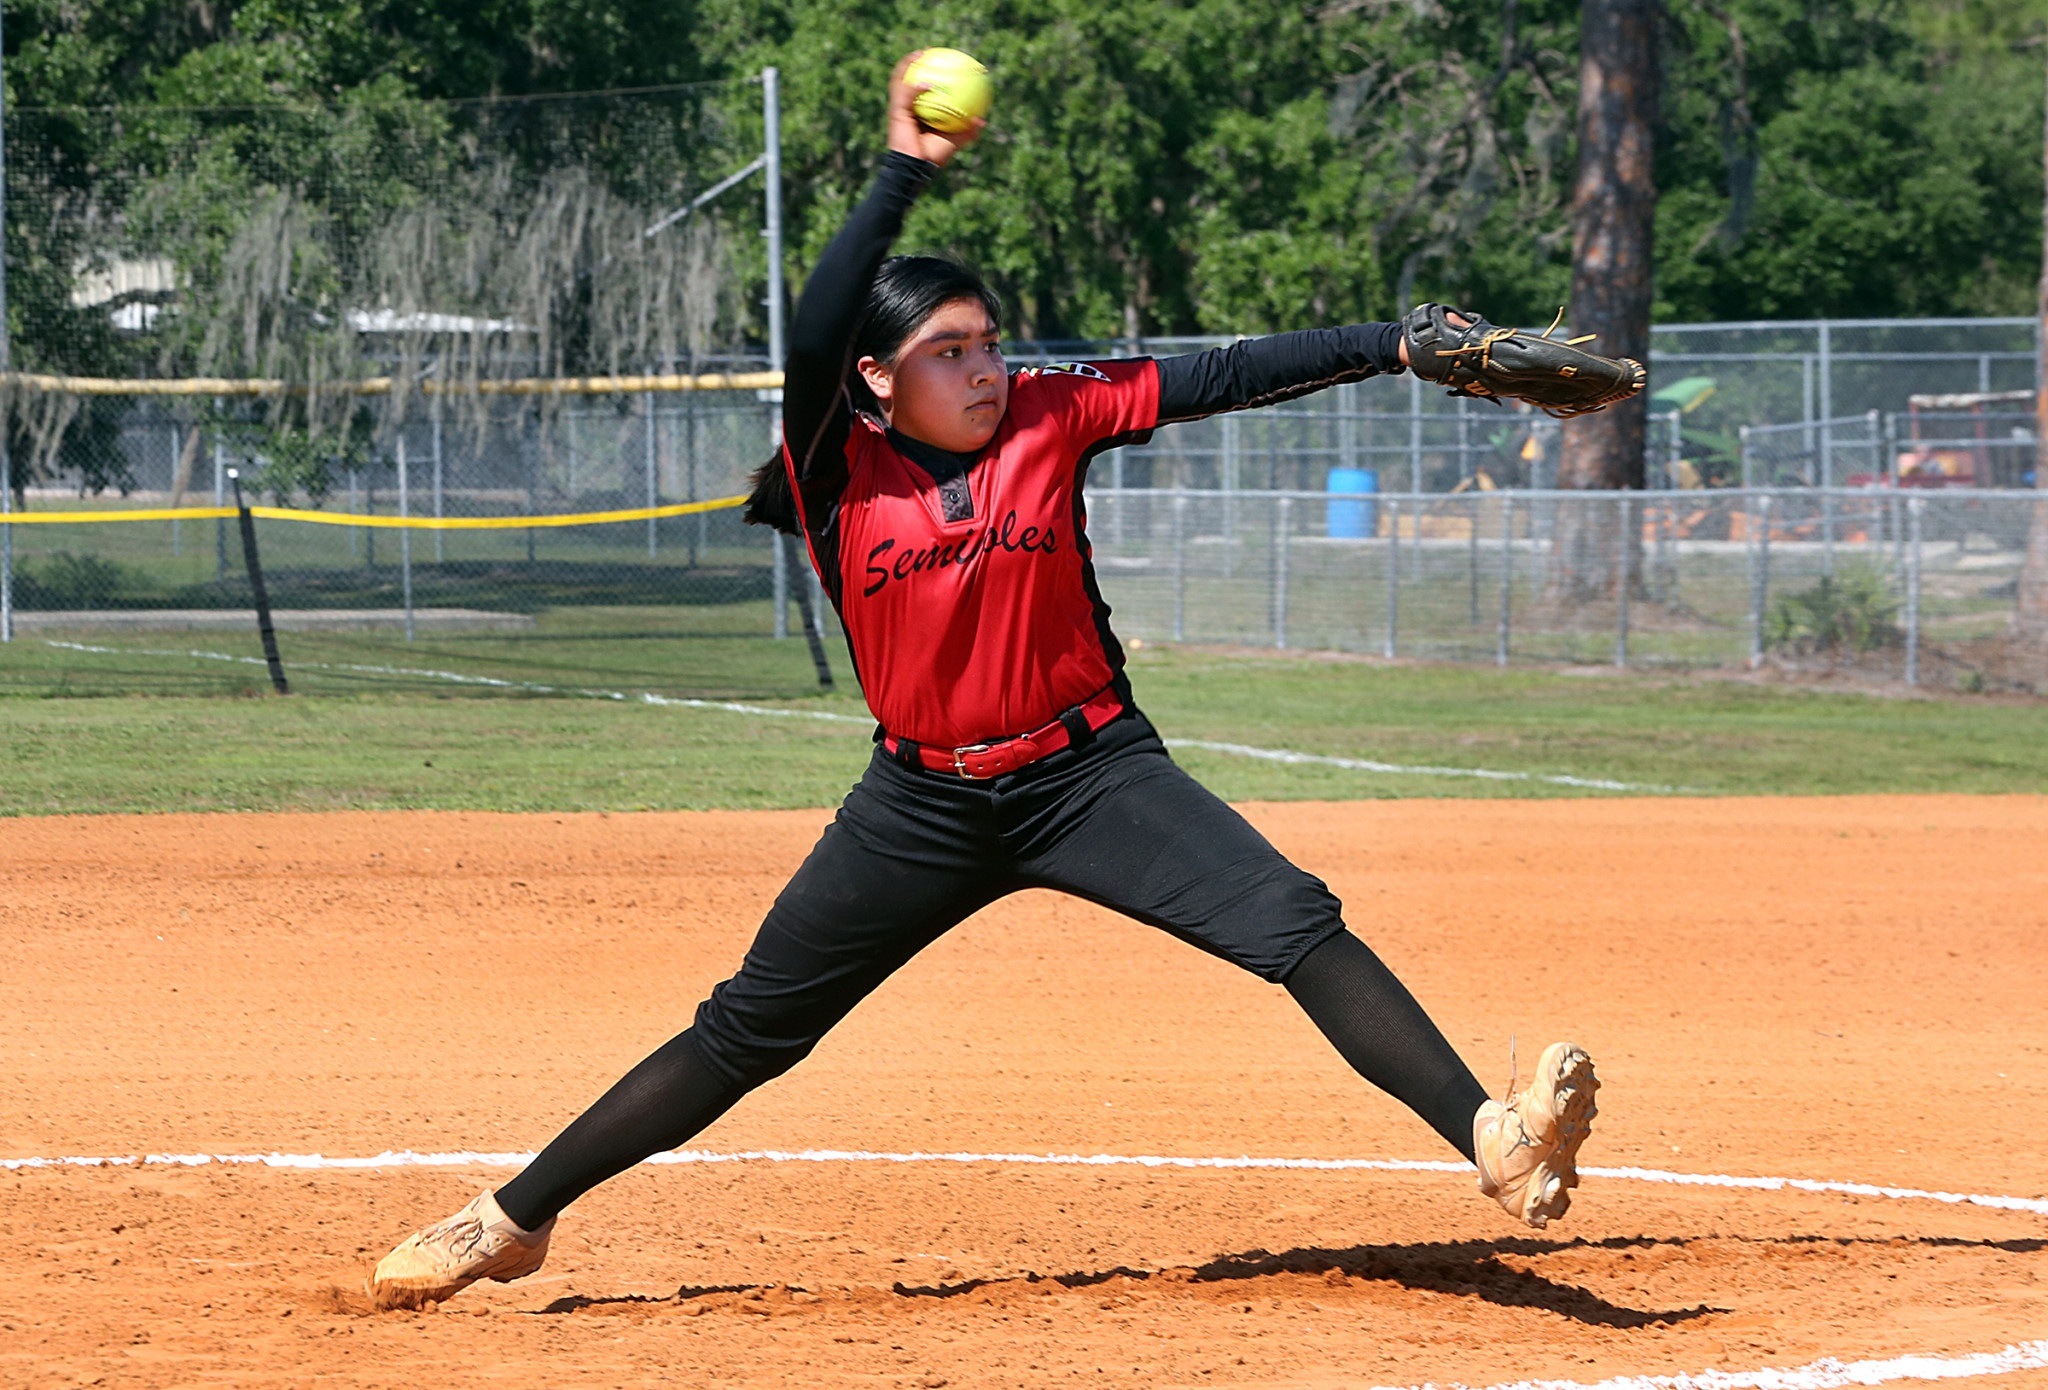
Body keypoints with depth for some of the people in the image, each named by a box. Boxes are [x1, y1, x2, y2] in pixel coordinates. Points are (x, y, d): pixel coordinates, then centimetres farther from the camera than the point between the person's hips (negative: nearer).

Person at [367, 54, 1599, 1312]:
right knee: (746, 1033, 4)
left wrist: (1396, 348, -14)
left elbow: (1216, 379, -8)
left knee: (1298, 925, -19)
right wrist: (904, 175, -31)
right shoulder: (840, 466, -9)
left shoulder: (1048, 417, -4)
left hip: (1089, 771, 1)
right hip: (926, 804, 0)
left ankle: (1492, 1138, -27)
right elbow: (815, 338, -28)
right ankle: (511, 1222, 14)